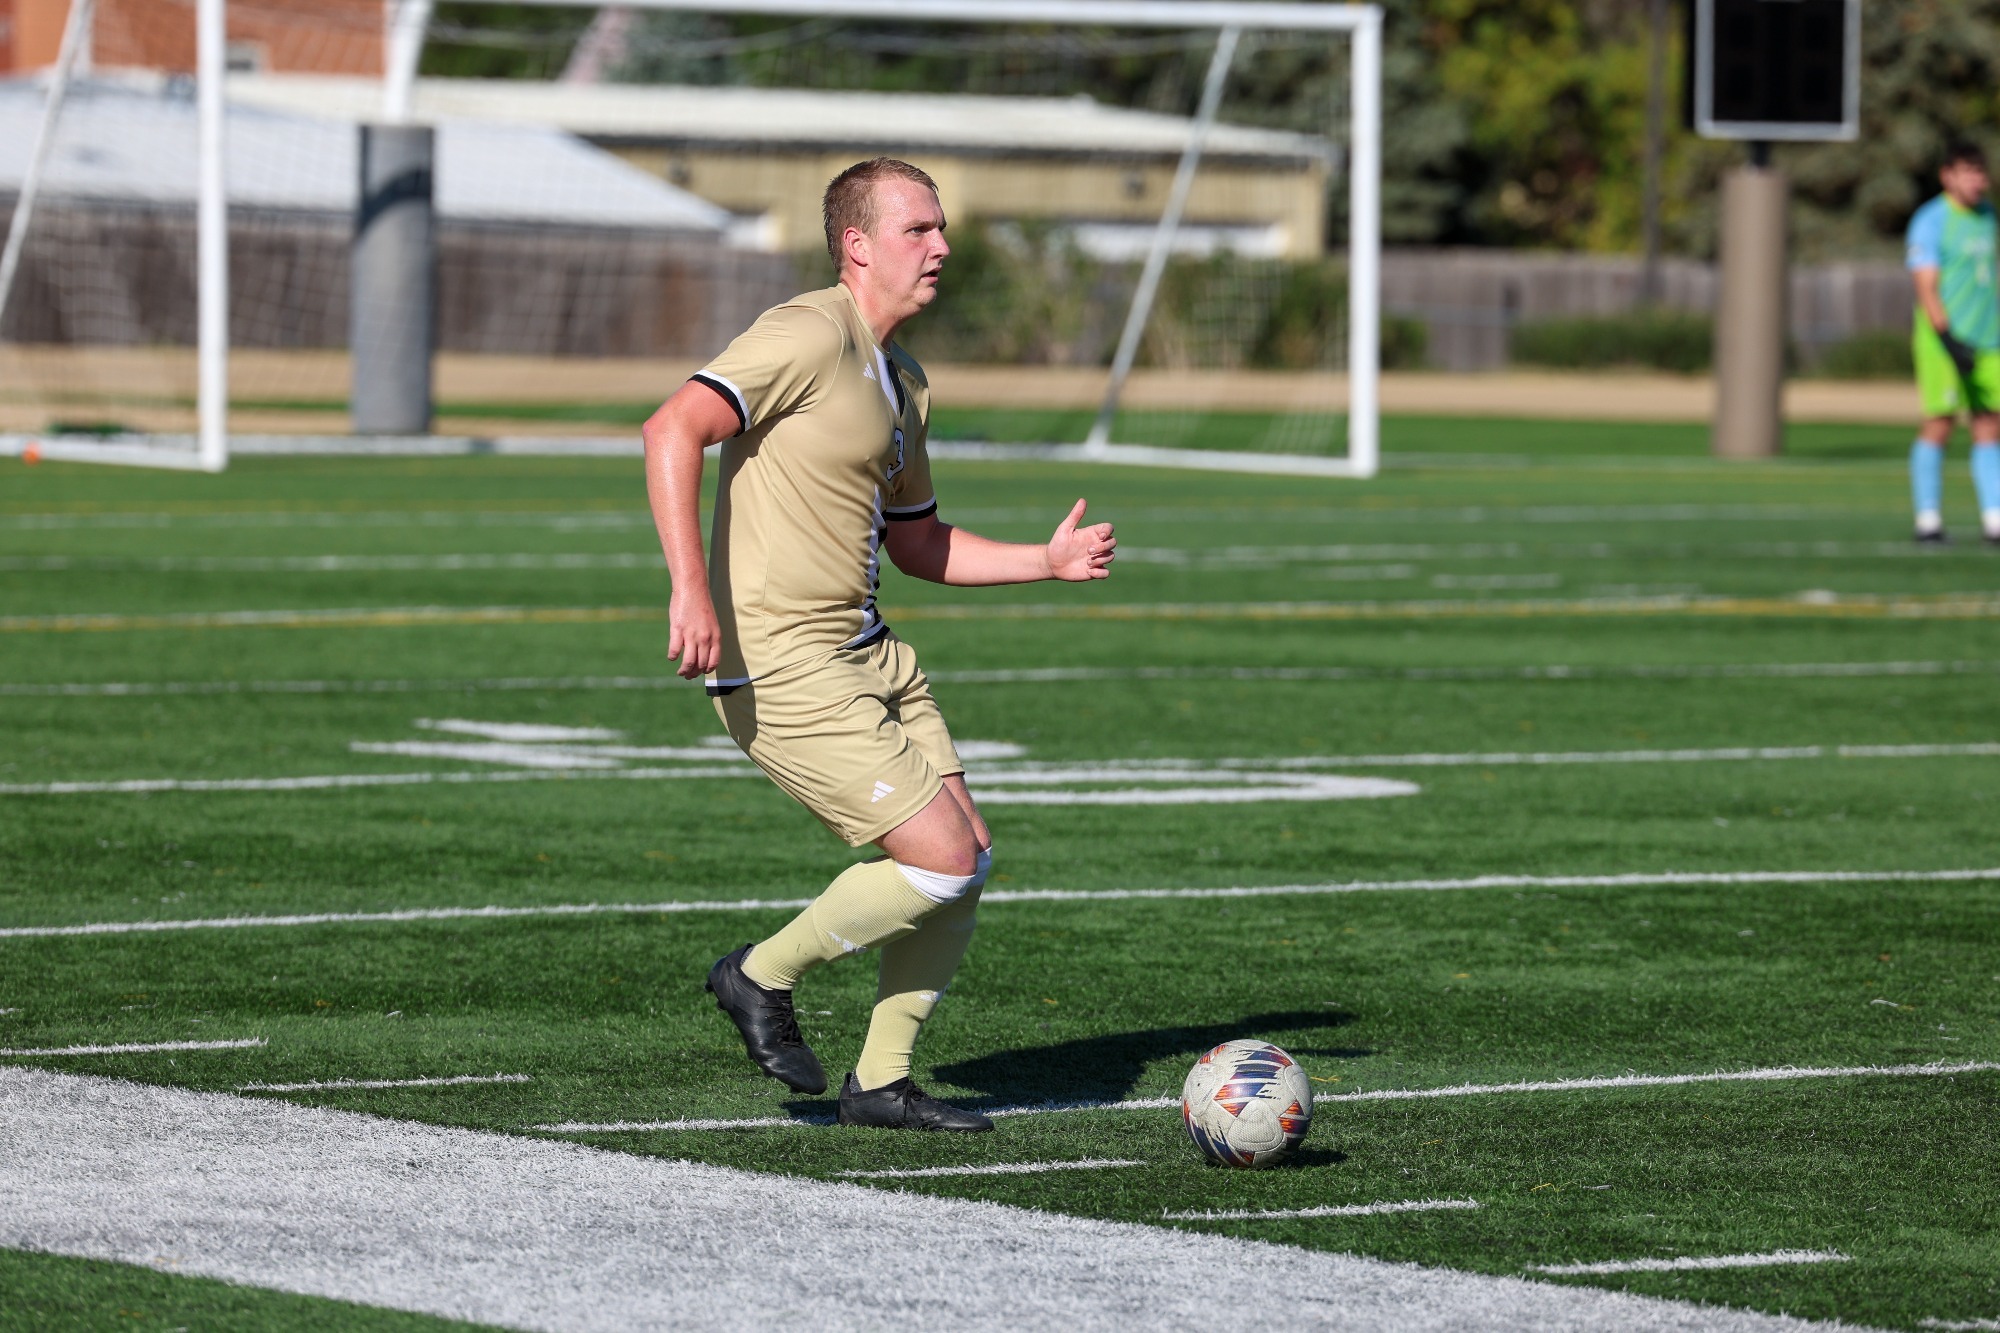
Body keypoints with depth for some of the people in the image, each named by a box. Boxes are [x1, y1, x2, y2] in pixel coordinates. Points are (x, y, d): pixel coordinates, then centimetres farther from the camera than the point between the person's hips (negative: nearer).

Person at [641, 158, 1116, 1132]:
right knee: (945, 861, -12)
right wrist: (690, 587, -32)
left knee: (967, 866, 7)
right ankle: (763, 976, 7)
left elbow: (917, 544, 27)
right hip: (782, 670, -10)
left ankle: (881, 1082, 18)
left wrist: (1047, 561, 15)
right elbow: (673, 430, -23)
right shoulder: (811, 335, -14)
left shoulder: (904, 382, 16)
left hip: (866, 654, 10)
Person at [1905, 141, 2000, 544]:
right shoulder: (1930, 221, -7)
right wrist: (1950, 341, -22)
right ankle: (1928, 519, -2)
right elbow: (1926, 288, -13)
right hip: (1944, 336, -6)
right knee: (1939, 424, -7)